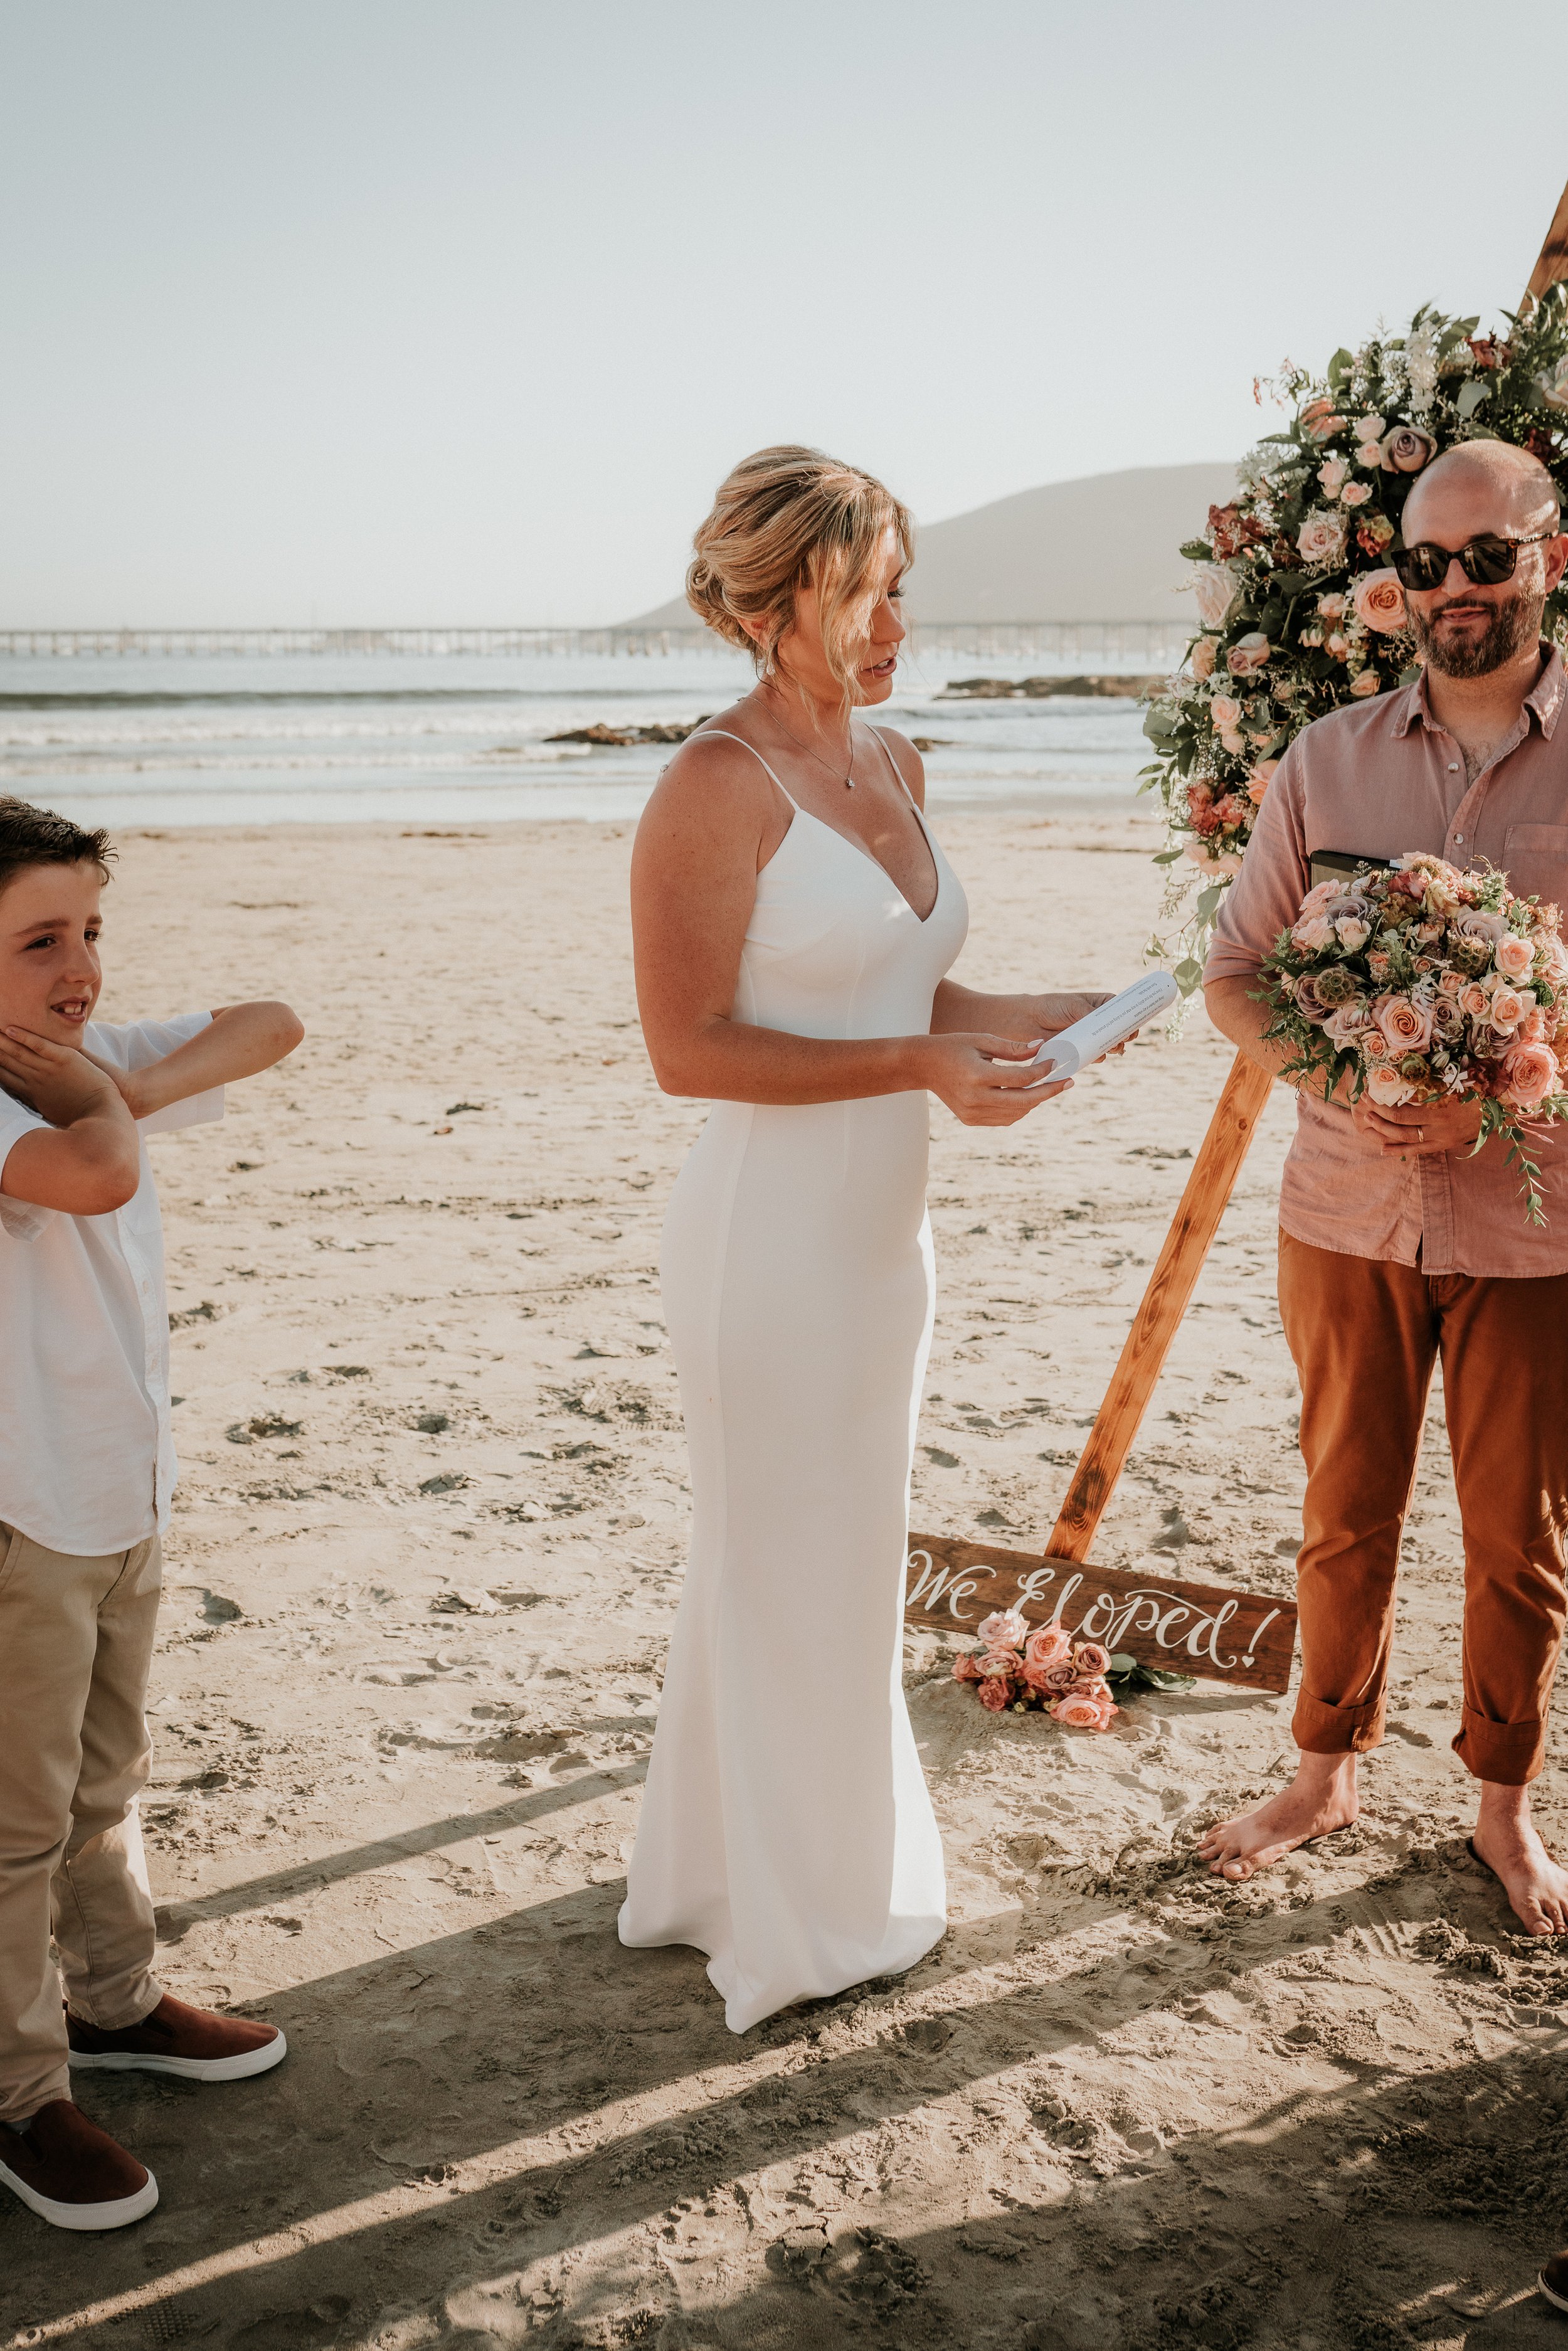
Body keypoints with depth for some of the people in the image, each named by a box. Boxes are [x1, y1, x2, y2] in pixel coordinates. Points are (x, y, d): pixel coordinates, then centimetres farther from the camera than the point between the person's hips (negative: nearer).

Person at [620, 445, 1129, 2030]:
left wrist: (1005, 1018, 1)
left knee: (833, 1555, 20)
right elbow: (690, 1048, -19)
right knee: (789, 1571, 6)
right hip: (771, 1225, -9)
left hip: (881, 1221, 9)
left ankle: (717, 1865, 40)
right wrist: (924, 1066, -22)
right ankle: (794, 1915, 27)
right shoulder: (719, 785, -17)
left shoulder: (892, 765, 9)